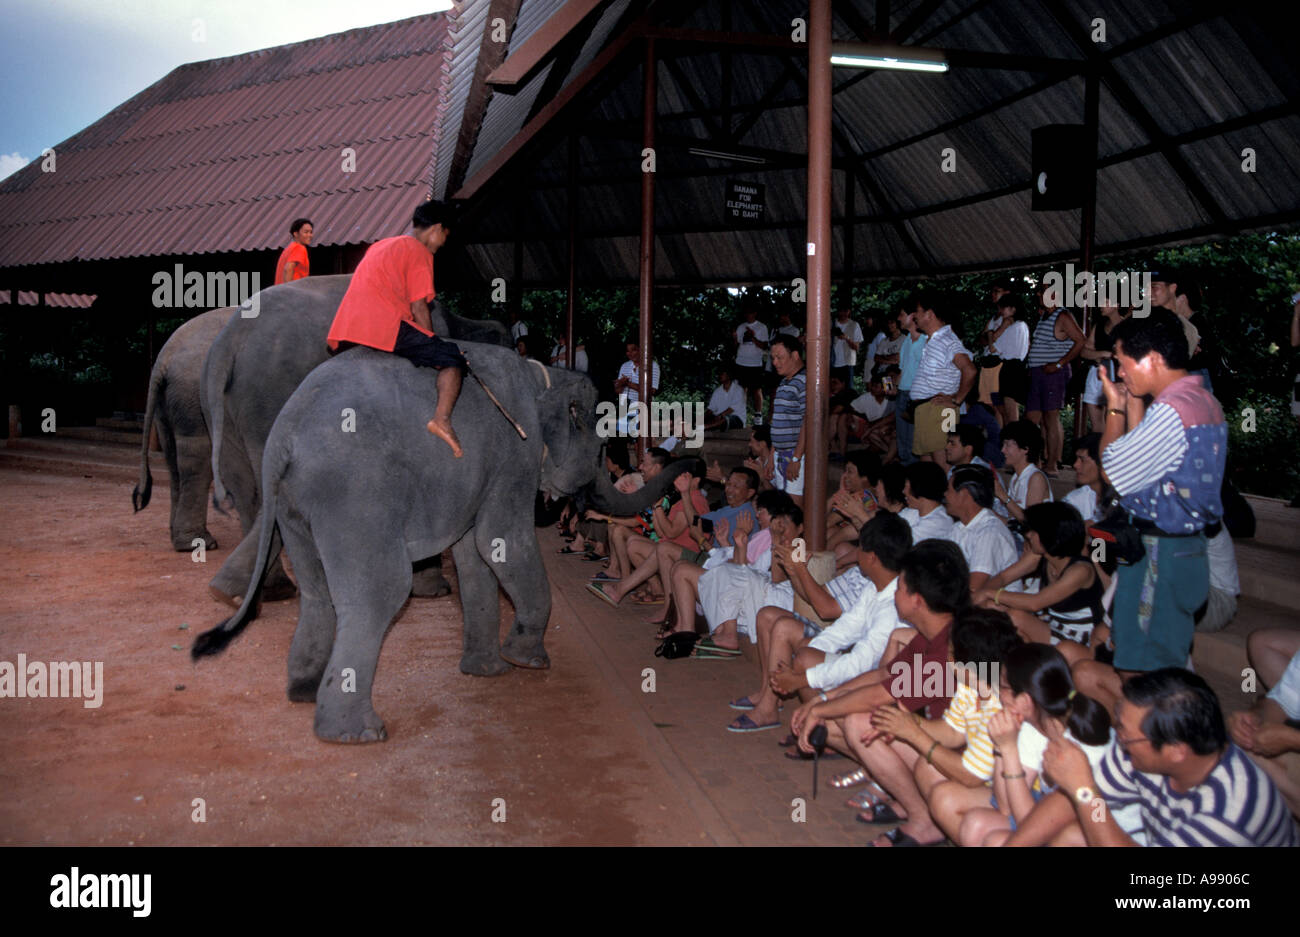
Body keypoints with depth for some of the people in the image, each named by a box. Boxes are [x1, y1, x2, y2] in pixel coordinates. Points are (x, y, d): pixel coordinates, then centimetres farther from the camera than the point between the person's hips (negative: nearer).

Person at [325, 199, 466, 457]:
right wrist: (431, 343, 6)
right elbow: (418, 306, -4)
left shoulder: (379, 245, 28)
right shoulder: (419, 251, 3)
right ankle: (442, 418, -26)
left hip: (344, 330, 8)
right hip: (386, 326, -8)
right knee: (453, 359, -5)